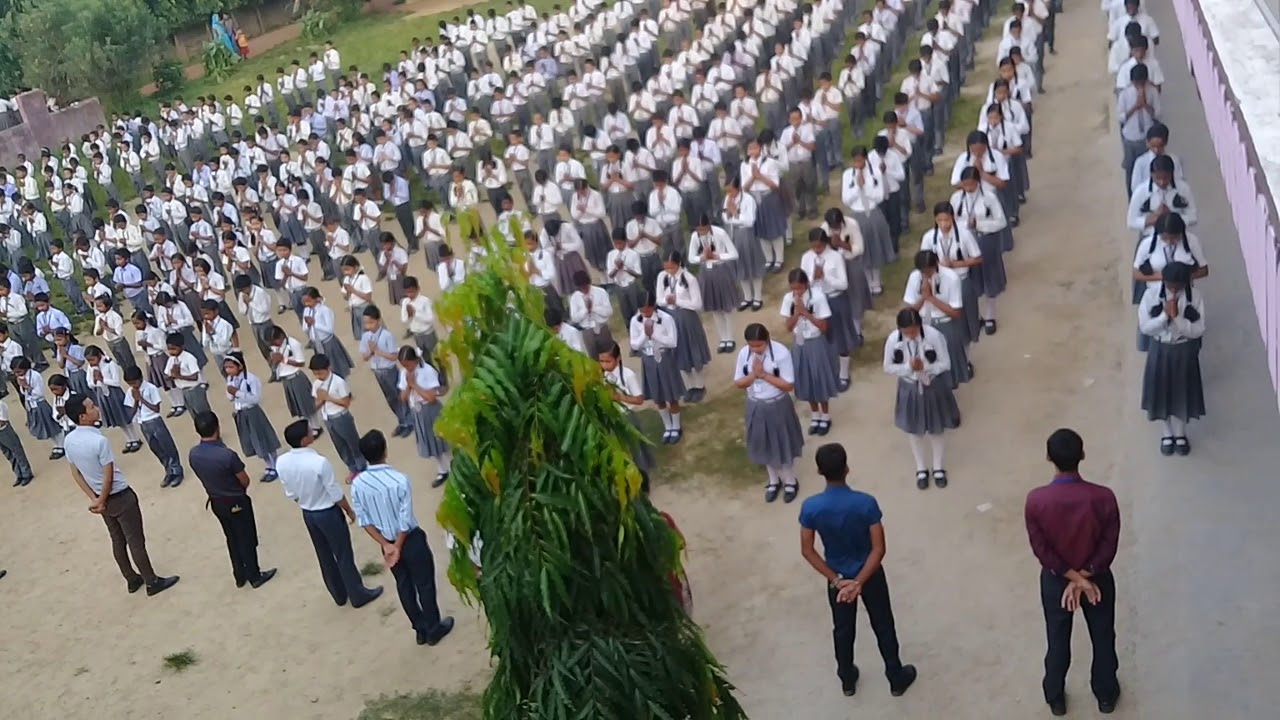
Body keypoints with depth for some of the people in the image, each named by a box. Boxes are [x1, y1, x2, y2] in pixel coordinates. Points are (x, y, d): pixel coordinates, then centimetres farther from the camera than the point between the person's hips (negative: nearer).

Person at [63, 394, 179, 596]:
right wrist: (101, 501, -8)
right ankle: (152, 582, 17)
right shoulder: (99, 440, -29)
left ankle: (132, 579, 33)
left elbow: (75, 473, 2)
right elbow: (108, 477, -23)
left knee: (118, 540, 20)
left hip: (101, 497, 7)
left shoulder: (69, 440, -6)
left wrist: (94, 498, 4)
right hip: (120, 496, -7)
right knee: (136, 541, 6)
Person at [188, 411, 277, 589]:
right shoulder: (227, 455, -31)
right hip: (236, 502, -6)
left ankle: (240, 576, 35)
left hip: (216, 502, 6)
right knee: (247, 539, 13)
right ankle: (255, 576, 27)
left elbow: (205, 476, 4)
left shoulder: (193, 454, -12)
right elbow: (245, 481, -17)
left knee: (232, 538, 23)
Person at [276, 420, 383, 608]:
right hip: (328, 513, -6)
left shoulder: (281, 462, -13)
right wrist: (349, 510, -2)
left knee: (324, 556, 21)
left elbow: (291, 494, 1)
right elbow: (335, 493, -19)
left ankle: (339, 594, 38)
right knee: (344, 555, 12)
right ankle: (358, 595, 27)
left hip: (307, 514, 6)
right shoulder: (319, 462, -31)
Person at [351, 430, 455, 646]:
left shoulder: (357, 484, -14)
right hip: (410, 540, -4)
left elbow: (364, 520, -8)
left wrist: (386, 545, -4)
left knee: (403, 585, 21)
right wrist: (399, 547, -10)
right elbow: (405, 521, -22)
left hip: (386, 543, 4)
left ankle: (420, 629, 35)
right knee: (424, 584, 15)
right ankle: (433, 629, 31)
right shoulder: (400, 480, -27)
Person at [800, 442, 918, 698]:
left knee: (843, 629, 23)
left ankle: (847, 680, 42)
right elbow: (879, 549, -24)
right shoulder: (865, 503, -26)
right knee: (883, 626, 20)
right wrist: (859, 582, -21)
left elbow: (807, 551, -15)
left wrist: (836, 580, -11)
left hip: (838, 576, 1)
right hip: (870, 574, -1)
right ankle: (897, 678, 38)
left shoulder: (810, 507, -22)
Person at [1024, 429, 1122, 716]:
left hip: (1055, 580, 0)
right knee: (1103, 638, 25)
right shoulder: (1103, 497, -26)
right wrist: (1084, 577, -9)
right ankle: (1106, 695, 45)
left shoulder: (1035, 500, -26)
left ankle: (1055, 699, 42)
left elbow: (1041, 550, -18)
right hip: (1098, 578, 0)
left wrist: (1073, 577, -10)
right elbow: (1108, 547, -17)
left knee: (1058, 641, 22)